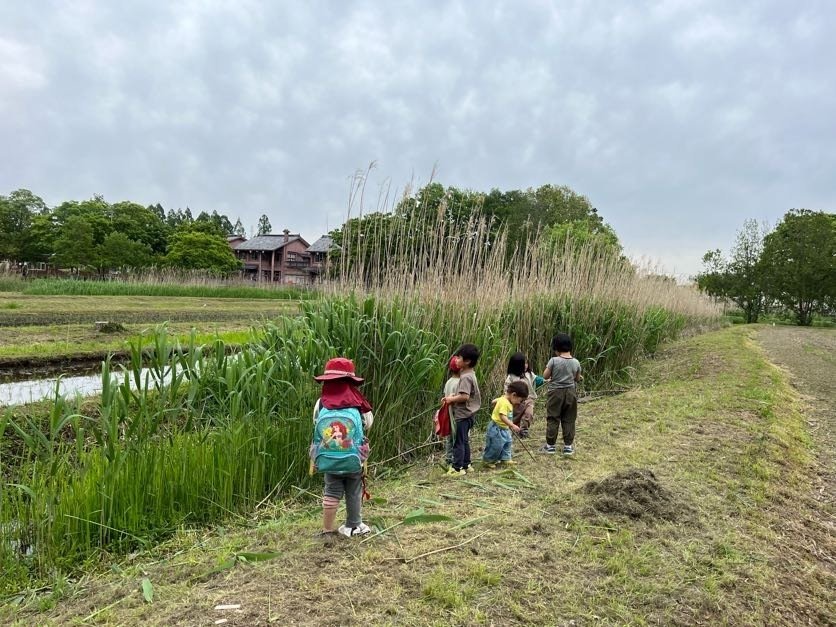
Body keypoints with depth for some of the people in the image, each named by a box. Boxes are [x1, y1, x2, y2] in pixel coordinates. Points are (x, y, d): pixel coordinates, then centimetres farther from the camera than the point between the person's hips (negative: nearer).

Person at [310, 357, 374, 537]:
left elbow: (316, 428, 1)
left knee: (331, 492, 11)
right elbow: (367, 425, -2)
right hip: (353, 459, -1)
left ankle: (328, 529, 14)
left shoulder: (321, 404, -5)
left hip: (329, 459, 1)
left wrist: (315, 459, 11)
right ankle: (353, 526, 24)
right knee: (354, 492, 13)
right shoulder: (357, 404, -10)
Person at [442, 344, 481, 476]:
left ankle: (457, 468, 6)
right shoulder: (469, 374, 9)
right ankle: (466, 465, 27)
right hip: (467, 414, 10)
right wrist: (452, 396, 2)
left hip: (462, 415, -10)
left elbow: (465, 396, -30)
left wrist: (451, 399, -16)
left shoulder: (465, 377, -21)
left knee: (458, 442, -1)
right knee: (464, 441, 18)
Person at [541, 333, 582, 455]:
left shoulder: (554, 360, -15)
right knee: (569, 420, 11)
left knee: (553, 419, 7)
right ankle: (568, 446, 14)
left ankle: (550, 445, 12)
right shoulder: (576, 362, -4)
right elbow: (577, 379, 6)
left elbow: (545, 376, -9)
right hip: (570, 392, 3)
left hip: (555, 392, -3)